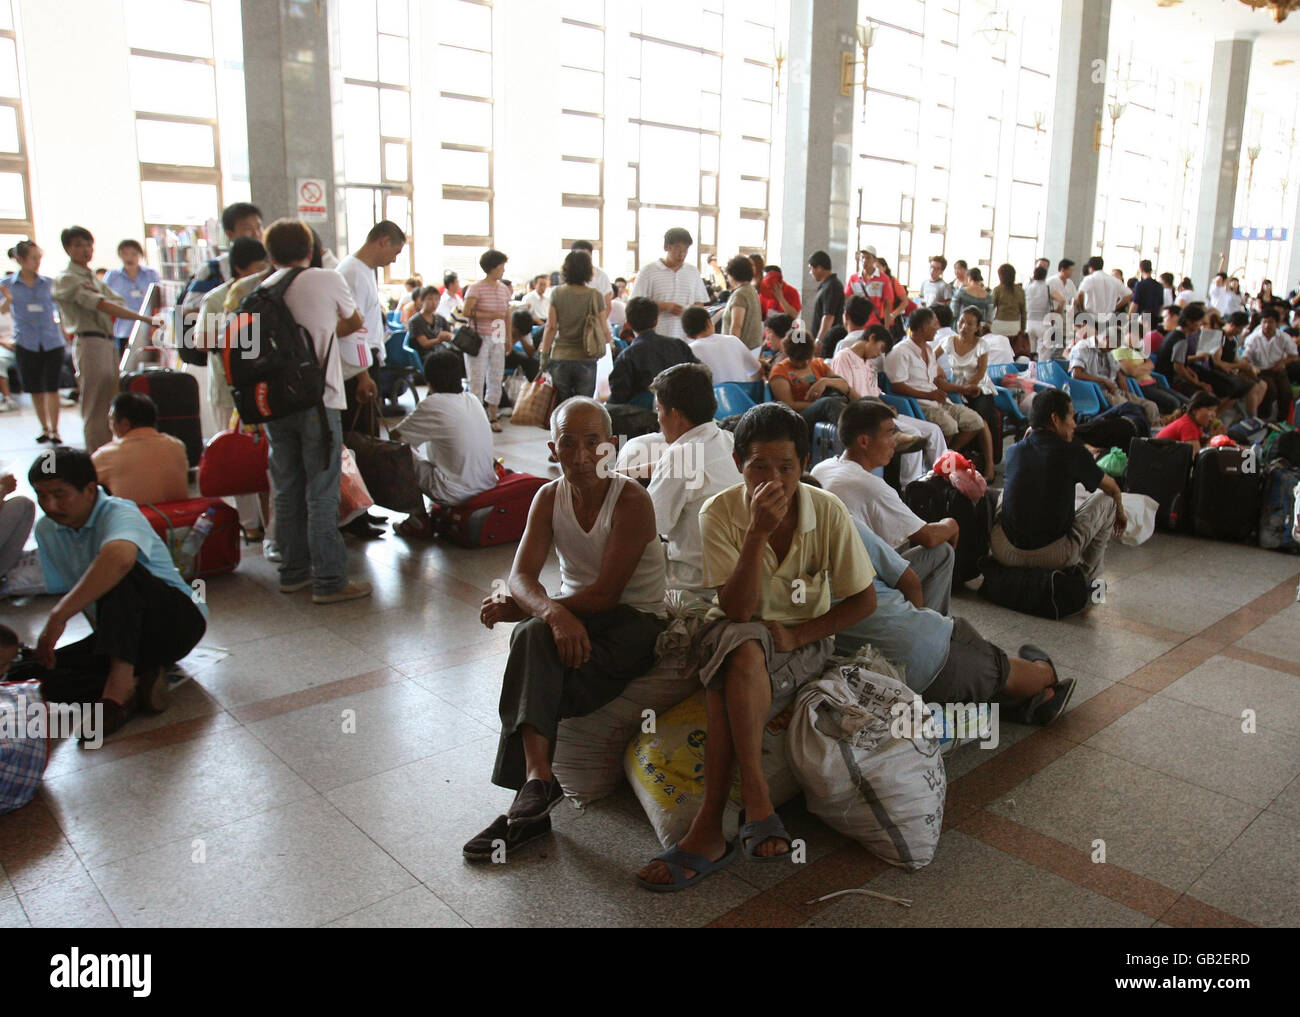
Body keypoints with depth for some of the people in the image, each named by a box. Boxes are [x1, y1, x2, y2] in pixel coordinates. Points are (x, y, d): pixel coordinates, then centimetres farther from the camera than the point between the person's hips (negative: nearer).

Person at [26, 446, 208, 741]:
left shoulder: (119, 513, -18)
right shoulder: (47, 530, 6)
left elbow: (121, 557, -43)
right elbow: (67, 592, 13)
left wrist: (59, 616, -44)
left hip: (178, 620, -7)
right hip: (121, 634, 7)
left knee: (119, 575, -35)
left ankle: (120, 681, -35)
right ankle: (137, 682, -20)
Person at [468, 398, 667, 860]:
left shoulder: (631, 501, -15)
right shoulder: (549, 498, 2)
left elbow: (606, 593, -20)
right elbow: (521, 575, -10)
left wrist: (519, 609, -18)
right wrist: (552, 612, -34)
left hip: (633, 621, -4)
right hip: (572, 617, 4)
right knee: (533, 636, -32)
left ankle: (532, 788, -22)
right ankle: (538, 781, -37)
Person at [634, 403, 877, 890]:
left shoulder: (828, 511, -11)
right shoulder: (719, 513, -13)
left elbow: (863, 599, -3)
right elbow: (737, 610, -20)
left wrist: (796, 634, -15)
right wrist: (758, 532, -32)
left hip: (804, 645, -1)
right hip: (735, 637, 1)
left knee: (732, 680, -32)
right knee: (743, 649, -36)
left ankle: (711, 826, -28)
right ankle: (756, 802, -32)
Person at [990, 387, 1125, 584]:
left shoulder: (1013, 451, 3)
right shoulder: (1071, 452, -6)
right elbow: (1112, 488, 16)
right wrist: (1120, 513, 33)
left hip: (1004, 553, 4)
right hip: (1056, 556, -4)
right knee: (1107, 499, 16)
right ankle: (1089, 575, 27)